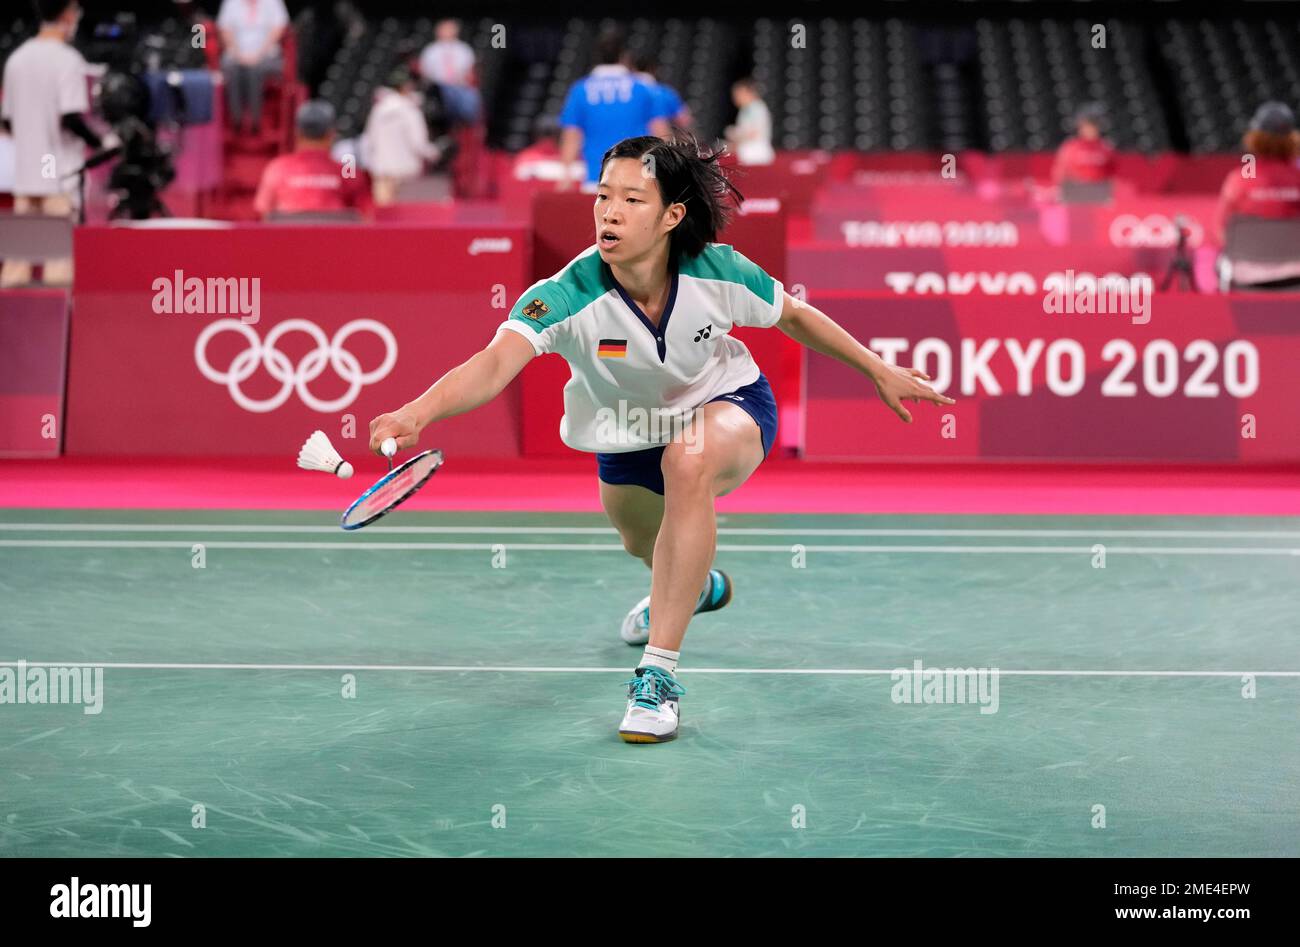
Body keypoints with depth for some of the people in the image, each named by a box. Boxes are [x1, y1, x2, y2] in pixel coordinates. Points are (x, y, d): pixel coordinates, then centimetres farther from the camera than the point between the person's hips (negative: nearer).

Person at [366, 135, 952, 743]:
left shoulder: (718, 272, -30)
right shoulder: (566, 297, -36)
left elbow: (794, 317, -8)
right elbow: (496, 363, -52)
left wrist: (879, 370, 0)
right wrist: (416, 413, -71)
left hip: (728, 403, -2)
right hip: (629, 429, 3)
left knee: (688, 459, -36)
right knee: (645, 544, 24)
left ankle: (659, 673, -31)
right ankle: (695, 586, 68)